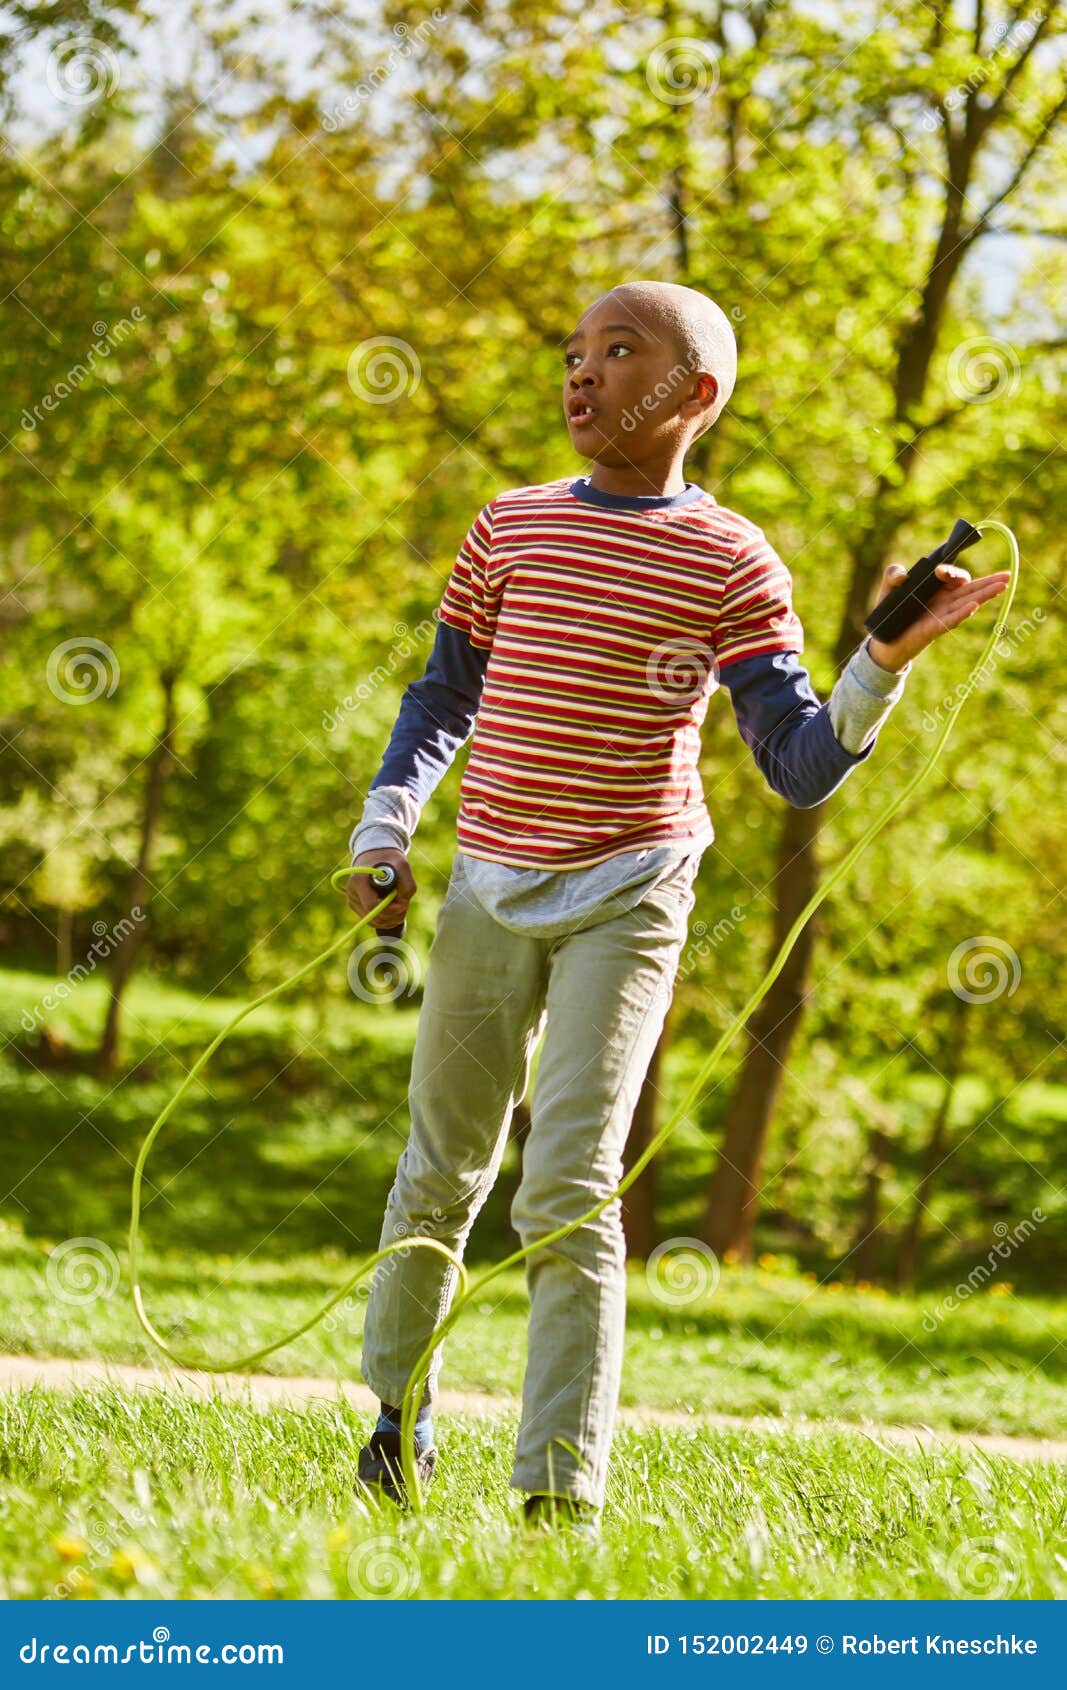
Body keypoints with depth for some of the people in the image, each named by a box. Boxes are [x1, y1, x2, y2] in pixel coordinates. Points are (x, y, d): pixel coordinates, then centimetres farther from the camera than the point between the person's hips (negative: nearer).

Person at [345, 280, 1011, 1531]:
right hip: (488, 889, 3)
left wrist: (887, 661, -20)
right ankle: (393, 1410, 33)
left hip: (626, 901, -3)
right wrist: (383, 832, 7)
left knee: (569, 1192, -13)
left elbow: (803, 770, -6)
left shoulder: (733, 567, -4)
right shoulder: (511, 528, 5)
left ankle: (561, 1495, -12)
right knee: (439, 1177, 12)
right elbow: (441, 699, 18)